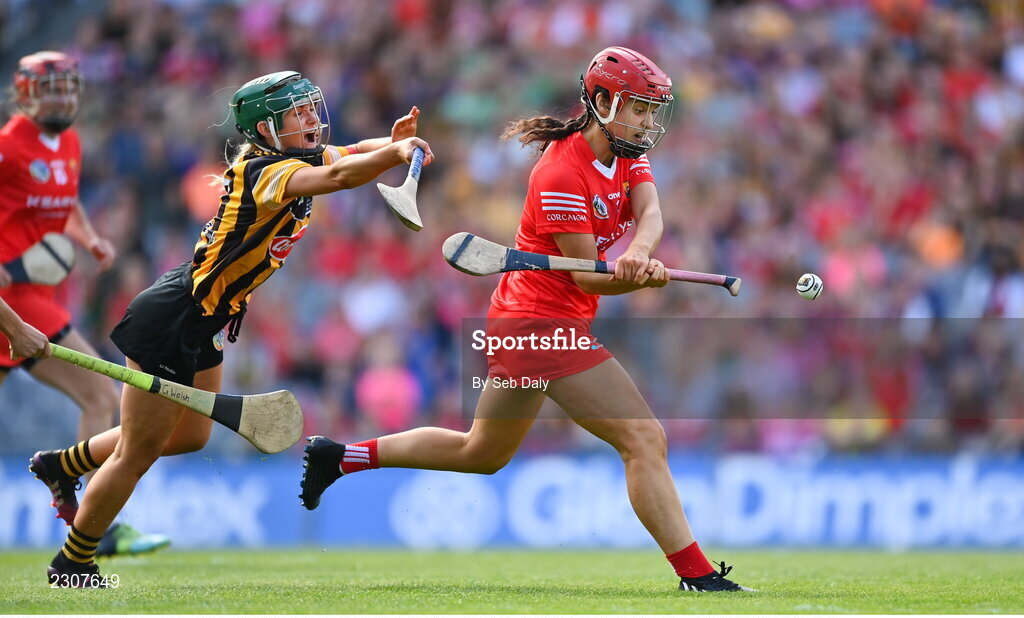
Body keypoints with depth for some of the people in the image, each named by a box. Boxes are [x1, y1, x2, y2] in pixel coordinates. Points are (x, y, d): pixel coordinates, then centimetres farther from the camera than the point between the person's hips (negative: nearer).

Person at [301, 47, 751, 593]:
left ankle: (342, 457, 31)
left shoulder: (627, 155, 7)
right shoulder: (560, 175, -19)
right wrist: (644, 279, -36)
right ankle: (698, 578, -17)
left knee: (482, 453, 24)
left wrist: (637, 254, -34)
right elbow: (587, 277, -18)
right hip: (546, 323, -10)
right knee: (645, 439, -15)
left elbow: (650, 214, -13)